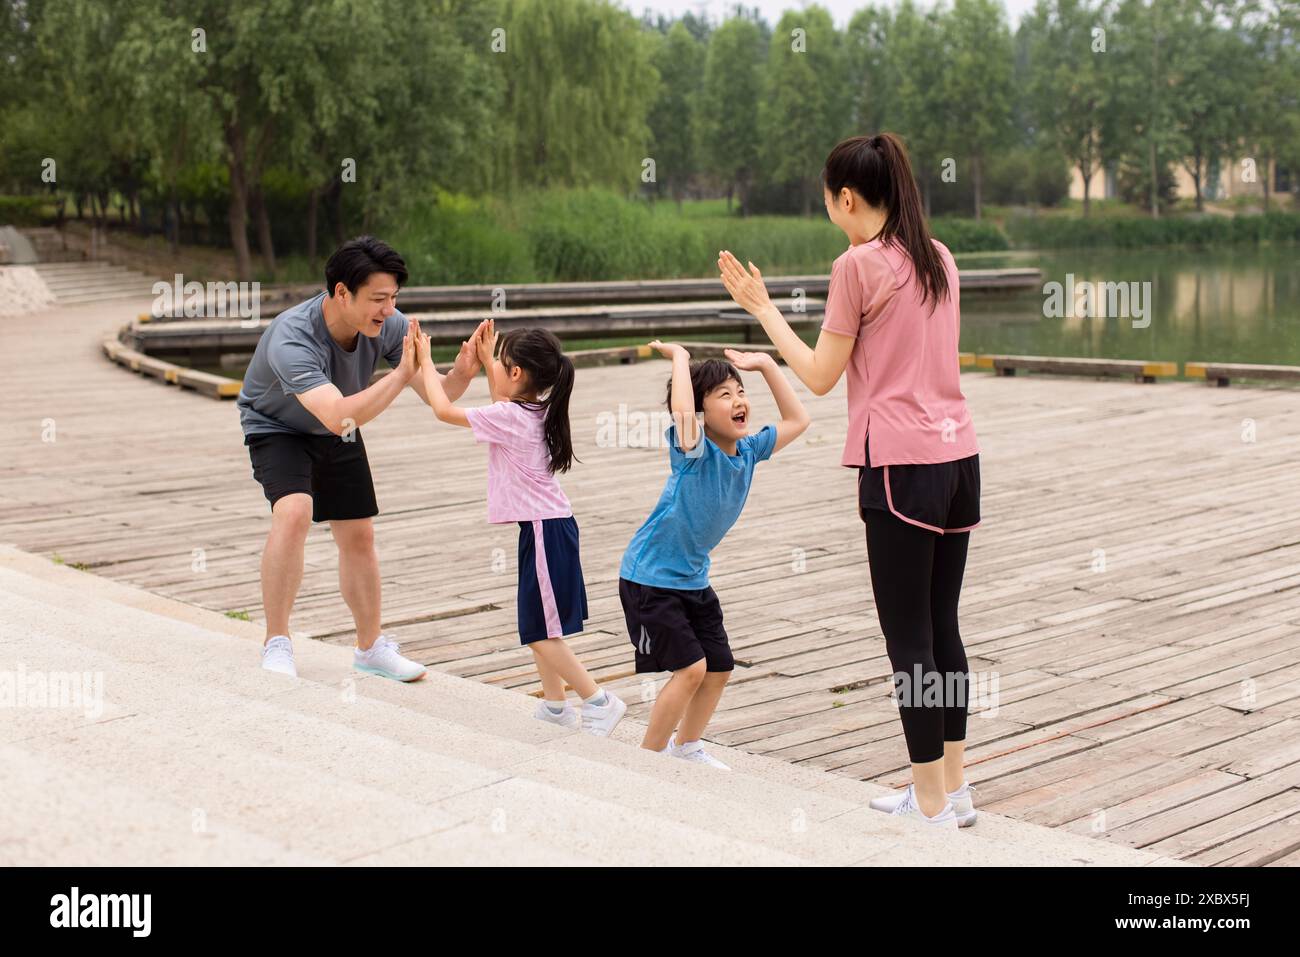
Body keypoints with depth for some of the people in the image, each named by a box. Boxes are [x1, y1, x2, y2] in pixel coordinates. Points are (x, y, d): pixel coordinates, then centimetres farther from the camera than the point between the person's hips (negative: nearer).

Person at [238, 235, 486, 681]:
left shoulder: (388, 325, -23)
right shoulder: (291, 339, -39)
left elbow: (435, 394, -18)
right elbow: (339, 416, -51)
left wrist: (460, 374, -39)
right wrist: (401, 373, -52)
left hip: (339, 440, 5)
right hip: (278, 429, -5)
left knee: (359, 536, 9)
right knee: (294, 512, -30)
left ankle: (371, 647, 28)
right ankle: (276, 645, -19)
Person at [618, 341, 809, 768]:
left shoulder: (747, 451, -3)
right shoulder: (695, 450, -23)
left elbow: (797, 420, 9)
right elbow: (682, 412, -46)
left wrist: (765, 364, 4)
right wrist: (680, 357, -30)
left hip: (694, 578, 8)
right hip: (649, 577, -8)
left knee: (719, 668, 11)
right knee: (691, 668, -12)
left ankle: (686, 745, 34)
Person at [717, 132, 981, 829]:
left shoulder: (857, 266, -10)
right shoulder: (939, 259, 12)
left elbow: (819, 376, -7)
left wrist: (761, 308, 3)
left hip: (901, 465, -8)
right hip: (958, 456, 8)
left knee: (909, 639, 0)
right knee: (942, 627, 15)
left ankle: (932, 804, 6)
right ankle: (953, 788, 23)